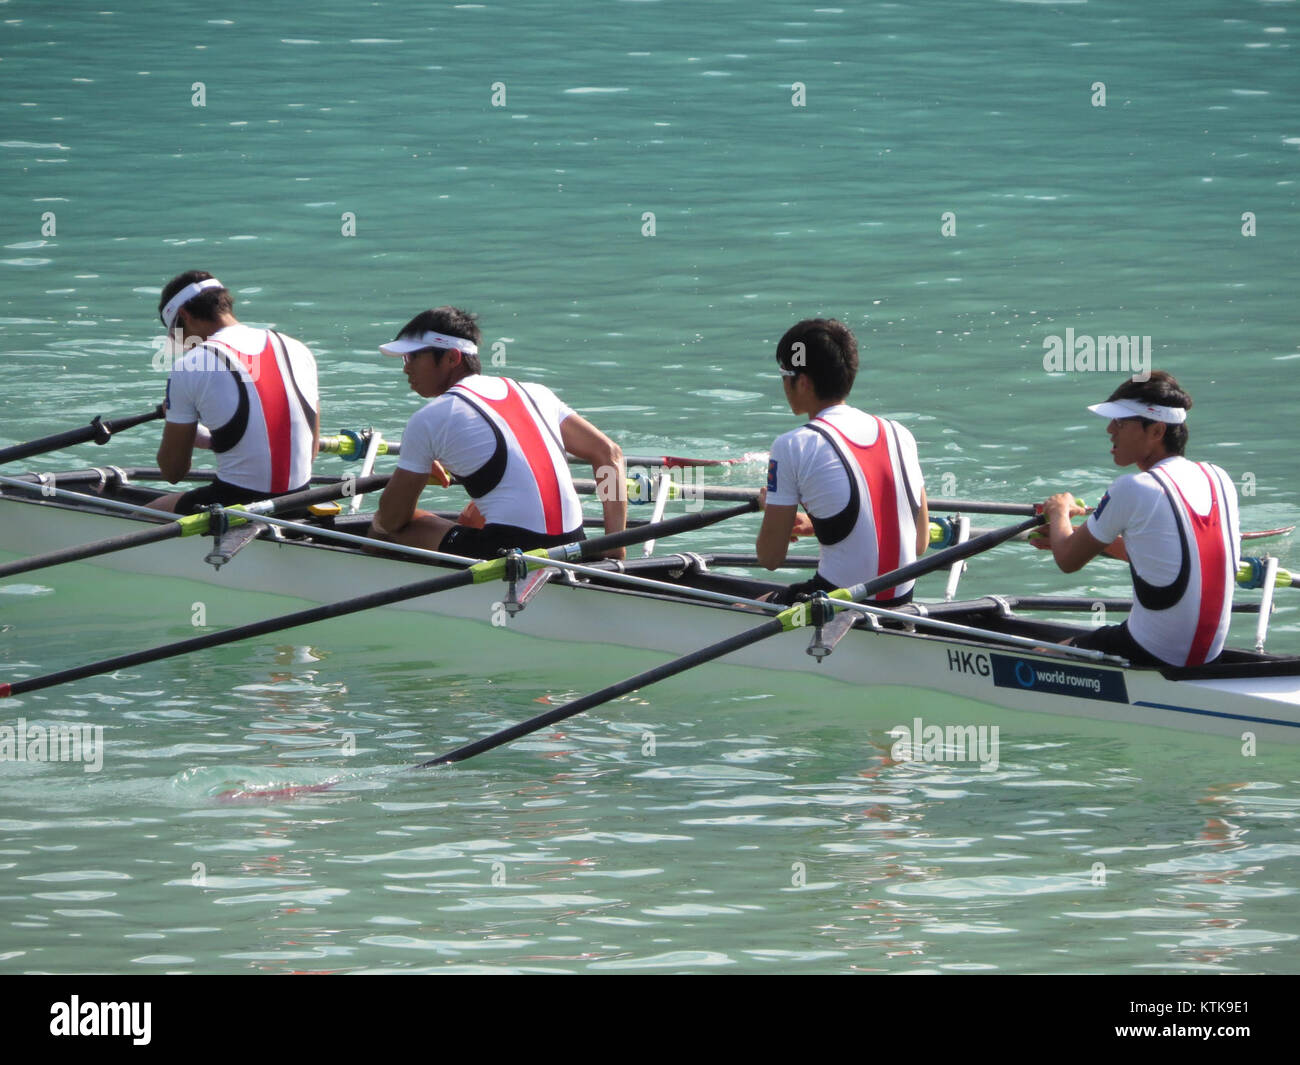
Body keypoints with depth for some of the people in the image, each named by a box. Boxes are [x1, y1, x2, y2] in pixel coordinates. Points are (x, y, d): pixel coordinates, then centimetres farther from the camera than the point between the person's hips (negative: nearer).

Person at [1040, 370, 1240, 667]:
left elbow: (1068, 559, -3)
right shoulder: (1217, 479, 4)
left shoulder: (1132, 490, -17)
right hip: (1211, 652, 8)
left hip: (1151, 656, -8)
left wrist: (1059, 511, 17)